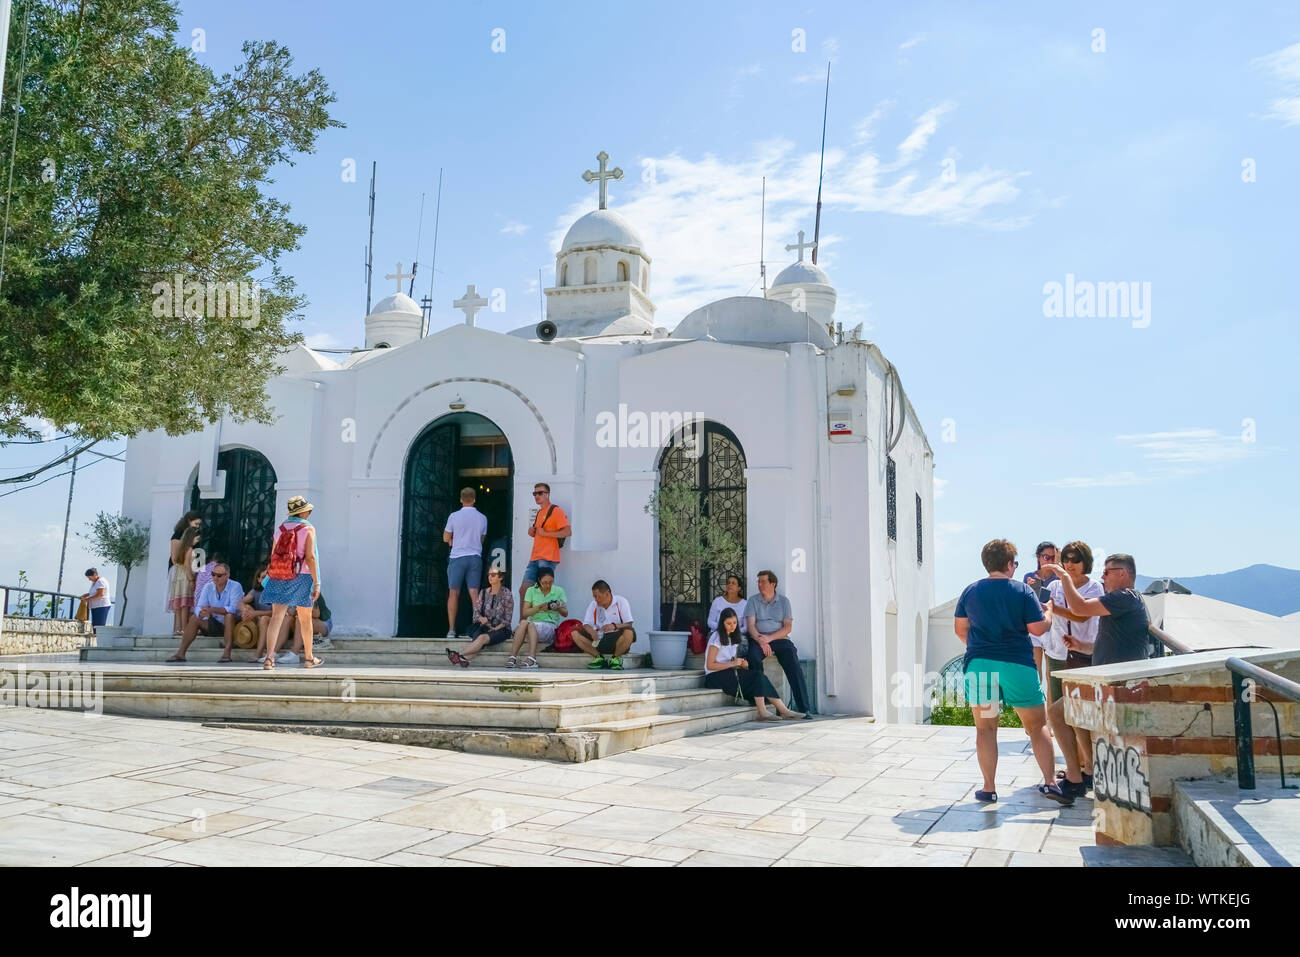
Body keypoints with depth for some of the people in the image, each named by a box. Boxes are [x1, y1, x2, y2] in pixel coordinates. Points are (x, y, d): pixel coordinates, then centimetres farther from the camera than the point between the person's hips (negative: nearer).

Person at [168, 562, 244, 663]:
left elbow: (233, 609, -29)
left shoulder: (235, 586, -16)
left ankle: (227, 653, -36)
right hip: (215, 624, 6)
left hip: (232, 624, -6)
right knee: (194, 619, -9)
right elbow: (198, 608, -8)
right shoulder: (208, 587, 1)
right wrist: (201, 613, -32)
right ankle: (181, 653, -7)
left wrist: (212, 609, -37)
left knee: (229, 616, -35)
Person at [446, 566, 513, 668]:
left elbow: (507, 618, -3)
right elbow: (476, 611, 9)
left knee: (483, 638, -35)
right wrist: (481, 618, -13)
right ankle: (465, 659, -56)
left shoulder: (506, 594, 0)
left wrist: (496, 628, -15)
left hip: (501, 629, -3)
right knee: (478, 637, -33)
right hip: (485, 627, 3)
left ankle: (460, 655, -46)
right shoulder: (483, 593, 13)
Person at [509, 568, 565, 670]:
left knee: (531, 625, -33)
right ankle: (513, 657, -38)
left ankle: (531, 659, -45)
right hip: (534, 622, 2)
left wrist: (558, 608, -18)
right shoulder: (531, 591, 9)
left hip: (550, 626, -2)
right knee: (524, 622, -33)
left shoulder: (559, 591, 7)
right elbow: (525, 613, 1)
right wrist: (540, 607, -14)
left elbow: (565, 613, 5)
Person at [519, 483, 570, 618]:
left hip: (548, 558, -8)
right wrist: (532, 532, 11)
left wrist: (545, 533, -16)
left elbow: (568, 532, -15)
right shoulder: (539, 513, 22)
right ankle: (522, 623, 9)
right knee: (524, 589, 4)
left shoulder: (556, 511, -5)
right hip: (535, 558, 9)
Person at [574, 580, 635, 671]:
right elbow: (586, 624, 1)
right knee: (575, 633, -17)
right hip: (599, 639, 3)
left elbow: (628, 624, -11)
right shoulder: (593, 604, 5)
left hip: (616, 640, -3)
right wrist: (592, 631, -23)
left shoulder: (621, 602, -5)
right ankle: (599, 657, -6)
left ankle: (616, 658, -10)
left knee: (629, 632, -37)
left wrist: (614, 626, -32)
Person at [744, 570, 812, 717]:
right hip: (758, 639, 0)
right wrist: (761, 641, -19)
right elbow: (750, 625, -1)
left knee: (792, 661, -28)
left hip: (779, 638, 0)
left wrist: (769, 638, -14)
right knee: (753, 656, -33)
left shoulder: (783, 601, 11)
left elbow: (788, 627, 1)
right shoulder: (753, 601, 10)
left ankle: (803, 708, -29)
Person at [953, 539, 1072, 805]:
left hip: (979, 664, 2)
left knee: (985, 728, 8)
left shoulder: (971, 591, 6)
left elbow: (960, 629, 10)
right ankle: (1050, 782, 5)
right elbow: (1038, 629, -6)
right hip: (1018, 665, -2)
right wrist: (1049, 613, 14)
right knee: (1037, 726, 10)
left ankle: (989, 788, 8)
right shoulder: (1023, 591, -3)